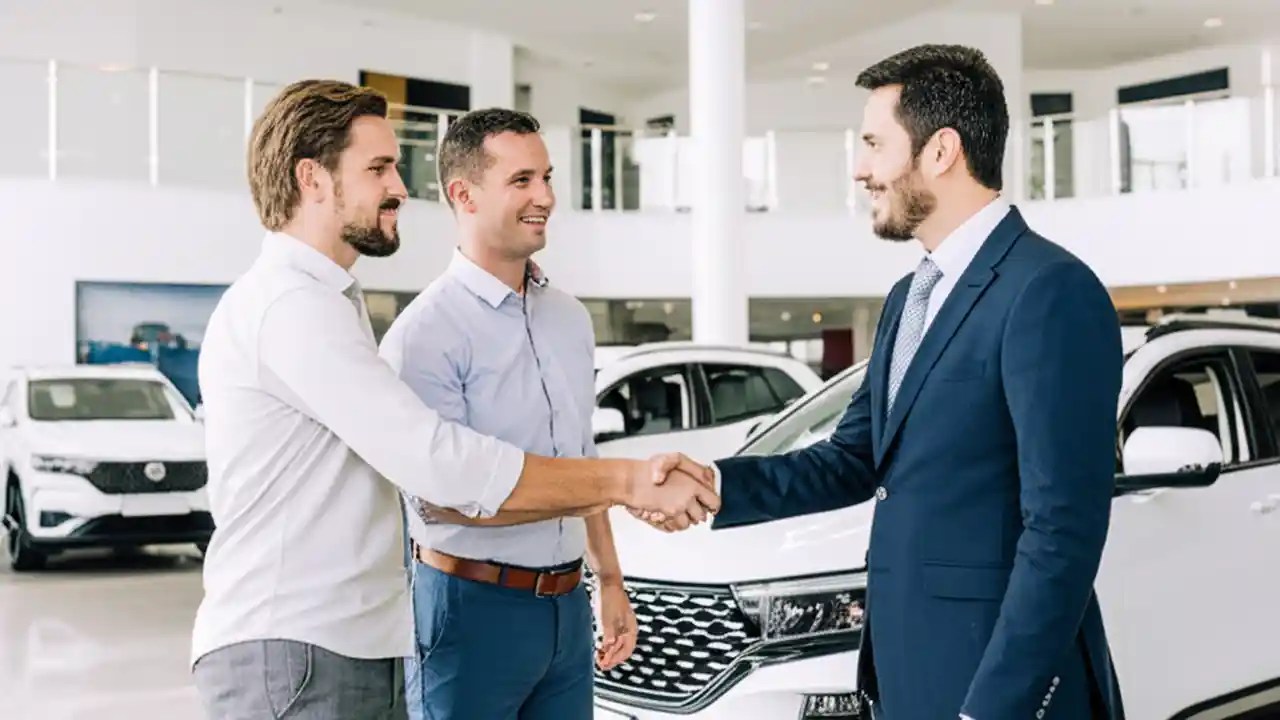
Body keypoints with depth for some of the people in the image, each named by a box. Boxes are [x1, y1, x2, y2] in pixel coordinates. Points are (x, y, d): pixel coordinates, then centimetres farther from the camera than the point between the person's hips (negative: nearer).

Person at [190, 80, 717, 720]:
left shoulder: (318, 301, 18)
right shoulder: (292, 304, -16)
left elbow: (413, 466, 12)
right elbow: (436, 462, -22)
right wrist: (625, 481, -14)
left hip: (358, 649, 9)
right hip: (290, 654, -9)